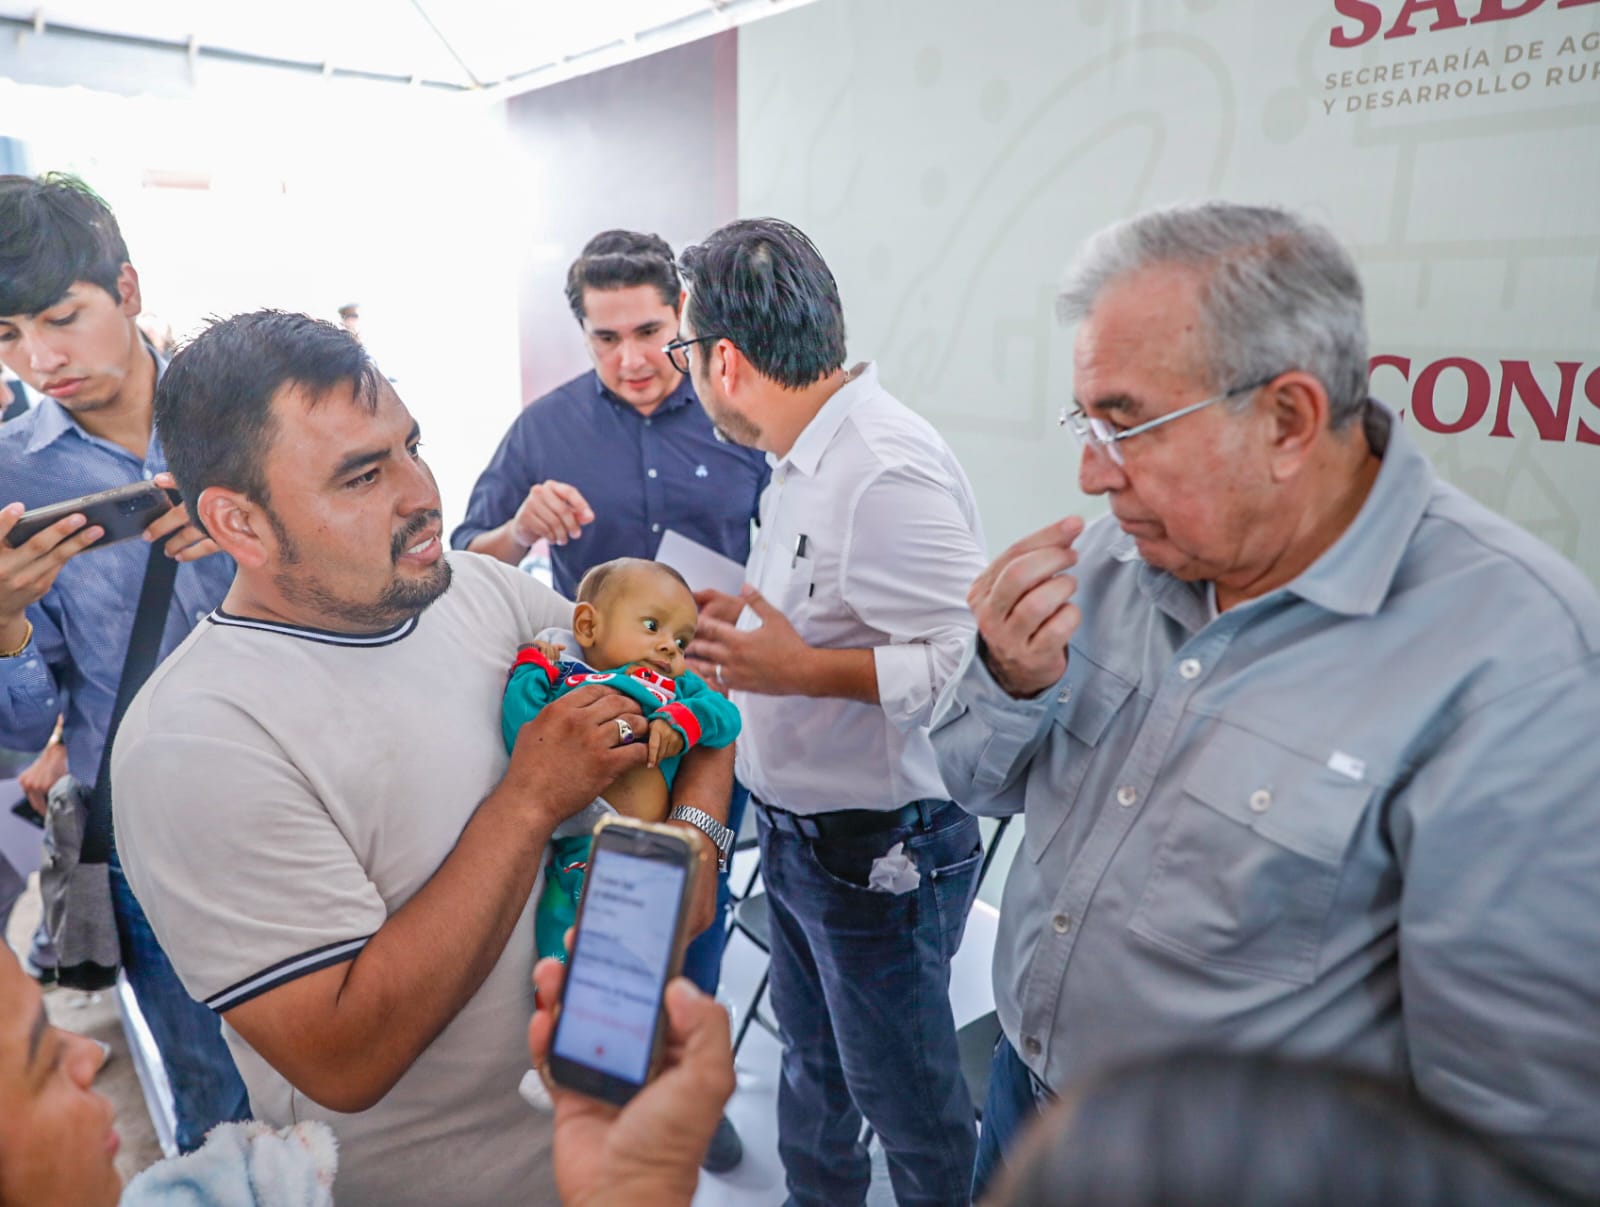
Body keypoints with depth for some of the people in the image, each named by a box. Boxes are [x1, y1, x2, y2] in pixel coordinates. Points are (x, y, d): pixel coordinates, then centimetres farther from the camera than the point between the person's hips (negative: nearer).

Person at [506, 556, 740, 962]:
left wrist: (683, 720, -11)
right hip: (580, 852, -3)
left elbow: (727, 715, 6)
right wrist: (531, 667, -1)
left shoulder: (678, 687, 18)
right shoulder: (560, 679, 5)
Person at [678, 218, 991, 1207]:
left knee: (904, 1092, 15)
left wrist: (805, 671, -31)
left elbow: (971, 662, -31)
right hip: (797, 830, 10)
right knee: (812, 1058, 29)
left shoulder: (891, 471, -26)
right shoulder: (805, 458, 6)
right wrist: (738, 616, 13)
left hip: (878, 852, -9)